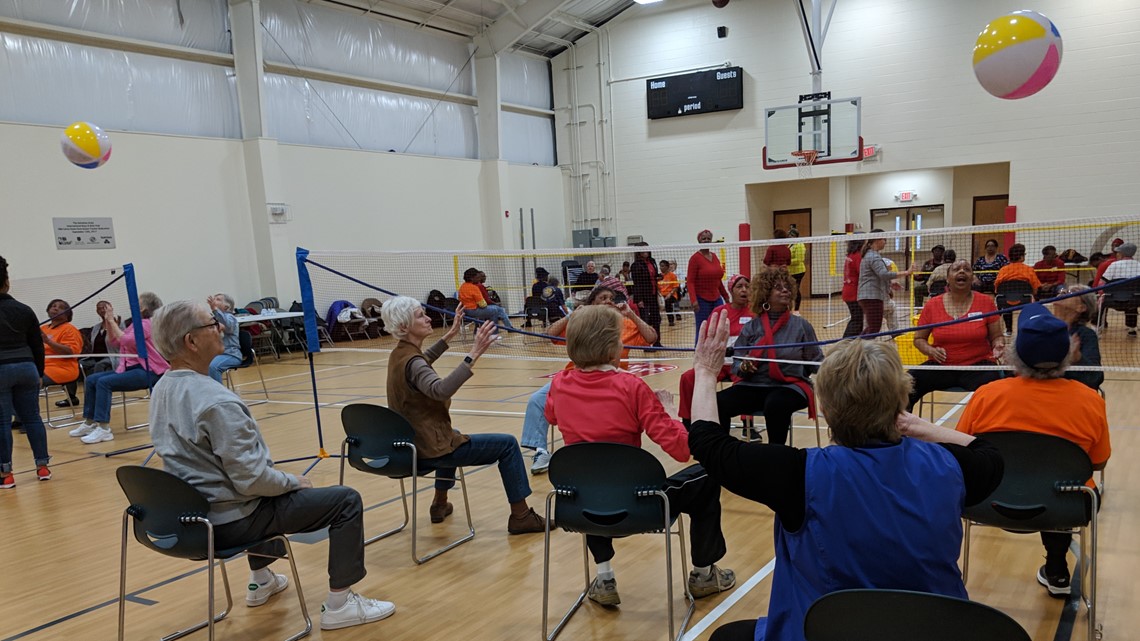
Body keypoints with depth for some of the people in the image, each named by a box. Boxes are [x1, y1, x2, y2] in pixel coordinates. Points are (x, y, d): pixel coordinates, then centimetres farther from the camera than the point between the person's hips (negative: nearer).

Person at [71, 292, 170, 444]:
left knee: (104, 382, -25)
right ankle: (89, 423, 10)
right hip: (131, 368, 10)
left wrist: (112, 321, -17)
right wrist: (108, 321, 8)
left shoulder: (145, 324, -10)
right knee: (91, 380, 3)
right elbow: (113, 342, 17)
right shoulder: (135, 324, 18)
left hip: (146, 371, -10)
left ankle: (104, 429, -25)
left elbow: (126, 341, -24)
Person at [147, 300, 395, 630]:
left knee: (268, 490, 40)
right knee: (346, 500, -5)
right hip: (232, 520, -9)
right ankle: (339, 605, 1)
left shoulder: (161, 391, 2)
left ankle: (261, 580, 47)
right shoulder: (215, 401, -29)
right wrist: (293, 482, -8)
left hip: (195, 511, 10)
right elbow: (251, 478, -27)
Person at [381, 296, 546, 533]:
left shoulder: (399, 355, 5)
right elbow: (440, 390, -43)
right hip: (429, 449, -10)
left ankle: (440, 504, 46)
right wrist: (473, 355, -47)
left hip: (412, 442, 10)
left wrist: (450, 334, 27)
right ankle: (520, 517, 1)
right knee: (507, 444, -5)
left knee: (452, 434, 42)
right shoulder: (411, 362, -23)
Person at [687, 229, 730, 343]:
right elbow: (690, 282, -11)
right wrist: (694, 300, -22)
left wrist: (726, 296, 22)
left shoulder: (714, 256, 11)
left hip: (716, 299, 6)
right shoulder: (695, 258, -6)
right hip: (702, 300, -6)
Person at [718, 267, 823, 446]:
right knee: (717, 402, -26)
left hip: (790, 386, -1)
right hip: (753, 386, 2)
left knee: (776, 404, -38)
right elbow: (736, 365, 6)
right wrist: (744, 367, -14)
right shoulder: (751, 327, 7)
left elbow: (816, 363, 8)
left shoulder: (801, 325, 5)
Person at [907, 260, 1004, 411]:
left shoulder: (986, 302, 1)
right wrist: (931, 350, -10)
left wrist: (998, 345, -13)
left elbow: (996, 336, 10)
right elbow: (919, 339, 10)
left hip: (978, 365, -1)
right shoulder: (932, 305, 1)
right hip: (941, 366, 1)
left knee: (992, 382, -34)